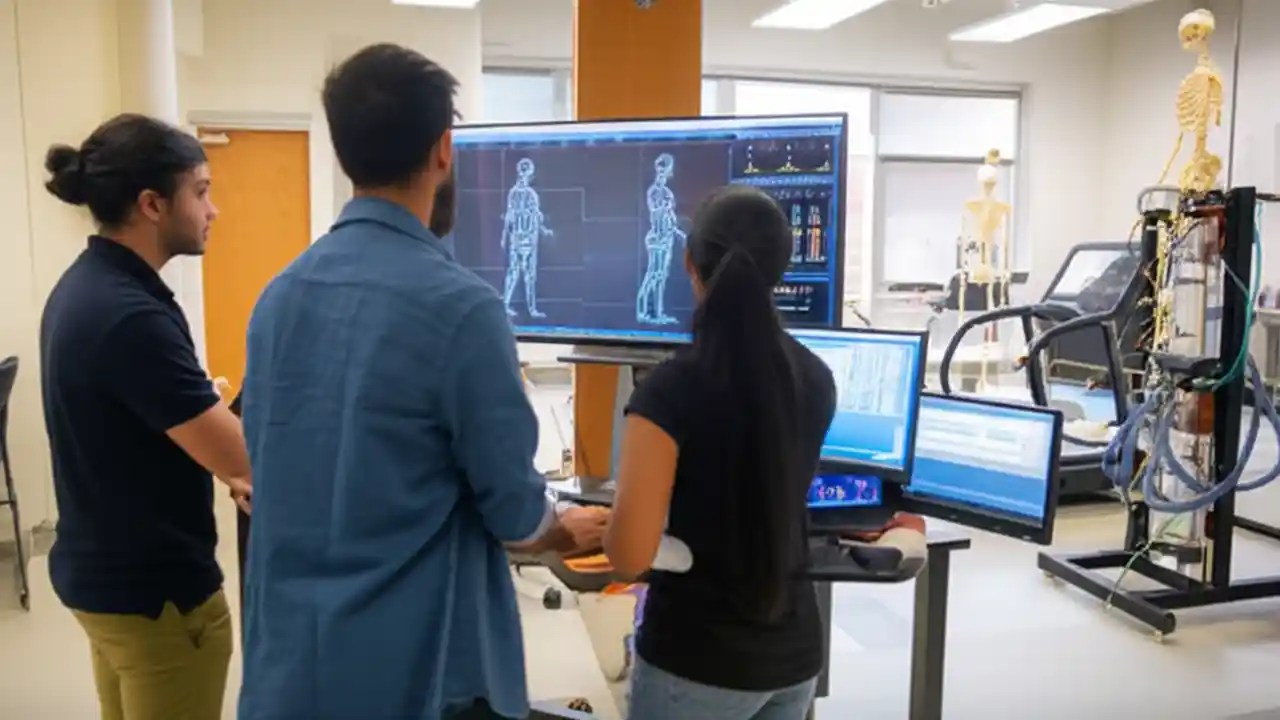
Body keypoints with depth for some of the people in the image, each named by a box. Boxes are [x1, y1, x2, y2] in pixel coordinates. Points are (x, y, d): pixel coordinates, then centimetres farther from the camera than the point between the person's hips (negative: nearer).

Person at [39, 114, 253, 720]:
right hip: (154, 588, -9)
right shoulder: (130, 315, -27)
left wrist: (225, 468, 11)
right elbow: (242, 459, -27)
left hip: (99, 569, 9)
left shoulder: (83, 284, 3)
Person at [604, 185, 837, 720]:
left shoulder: (670, 389, -19)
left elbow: (630, 555, -21)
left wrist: (592, 524, 0)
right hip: (796, 653, 6)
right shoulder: (816, 378, 0)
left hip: (697, 660, -5)